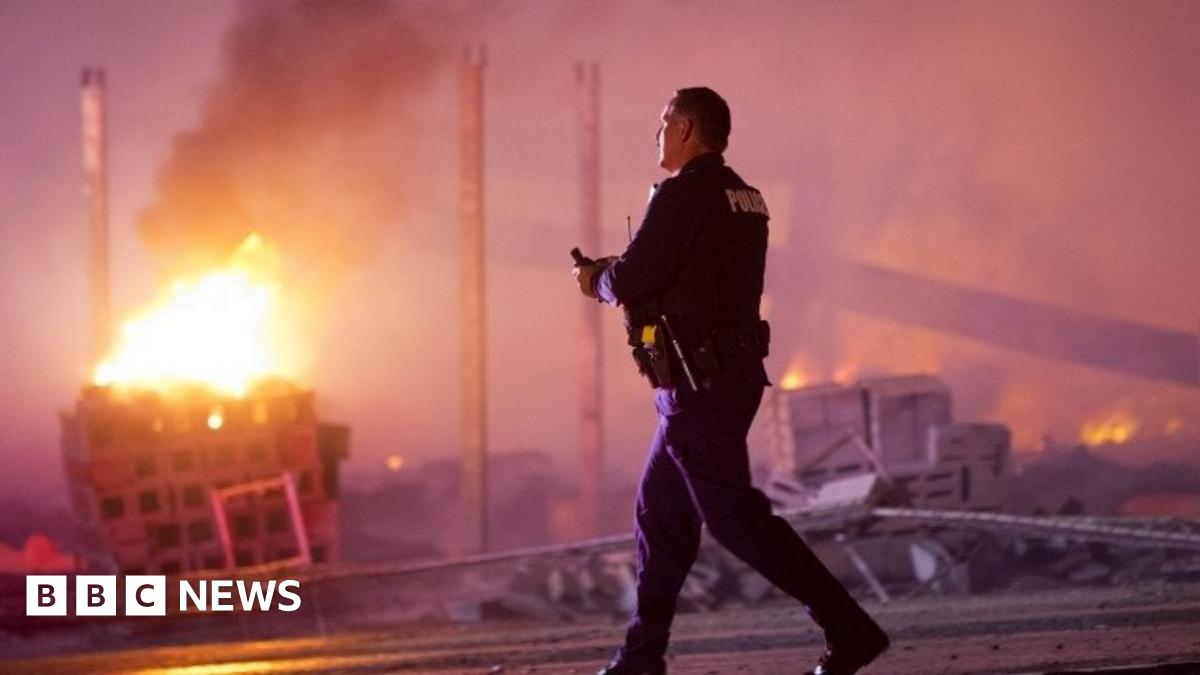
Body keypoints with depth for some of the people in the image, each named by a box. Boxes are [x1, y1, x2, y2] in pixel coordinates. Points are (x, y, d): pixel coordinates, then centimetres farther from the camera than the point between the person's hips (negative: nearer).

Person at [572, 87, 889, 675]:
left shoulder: (683, 196, -14)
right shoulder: (743, 199, 15)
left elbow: (632, 280, -20)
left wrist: (599, 280, 2)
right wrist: (615, 277, 16)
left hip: (700, 384, -10)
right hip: (731, 376, 10)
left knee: (734, 516, -9)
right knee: (661, 512, 15)